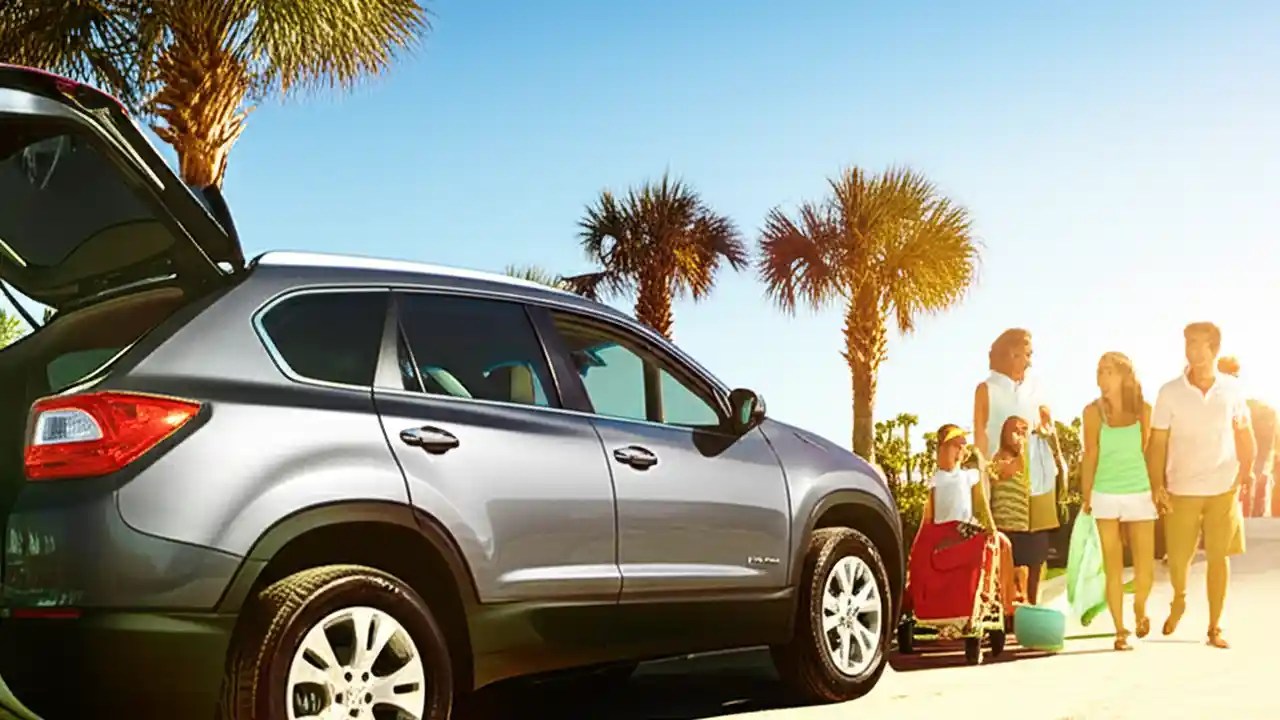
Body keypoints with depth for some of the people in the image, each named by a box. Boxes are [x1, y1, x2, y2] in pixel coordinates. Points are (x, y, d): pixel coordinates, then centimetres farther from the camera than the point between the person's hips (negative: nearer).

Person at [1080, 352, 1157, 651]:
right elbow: (1090, 456, 1)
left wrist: (1158, 491, 9)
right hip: (1106, 495, -1)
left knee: (1145, 569, 0)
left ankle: (1139, 608, 32)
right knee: (1113, 568, 1)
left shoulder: (1143, 410, -2)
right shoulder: (1093, 411, -4)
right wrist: (1086, 498, 2)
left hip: (1140, 494, 1)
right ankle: (1120, 631, 12)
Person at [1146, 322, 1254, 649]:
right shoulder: (1170, 392, -6)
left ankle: (1215, 627, 14)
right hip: (1182, 490, -1)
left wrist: (1245, 473, 4)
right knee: (1177, 557, 4)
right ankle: (1178, 601, 36)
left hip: (1223, 489, 1)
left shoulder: (1231, 389, -1)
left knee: (1219, 557, 2)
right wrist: (1157, 485, -10)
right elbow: (1157, 442, -4)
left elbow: (1244, 436, 10)